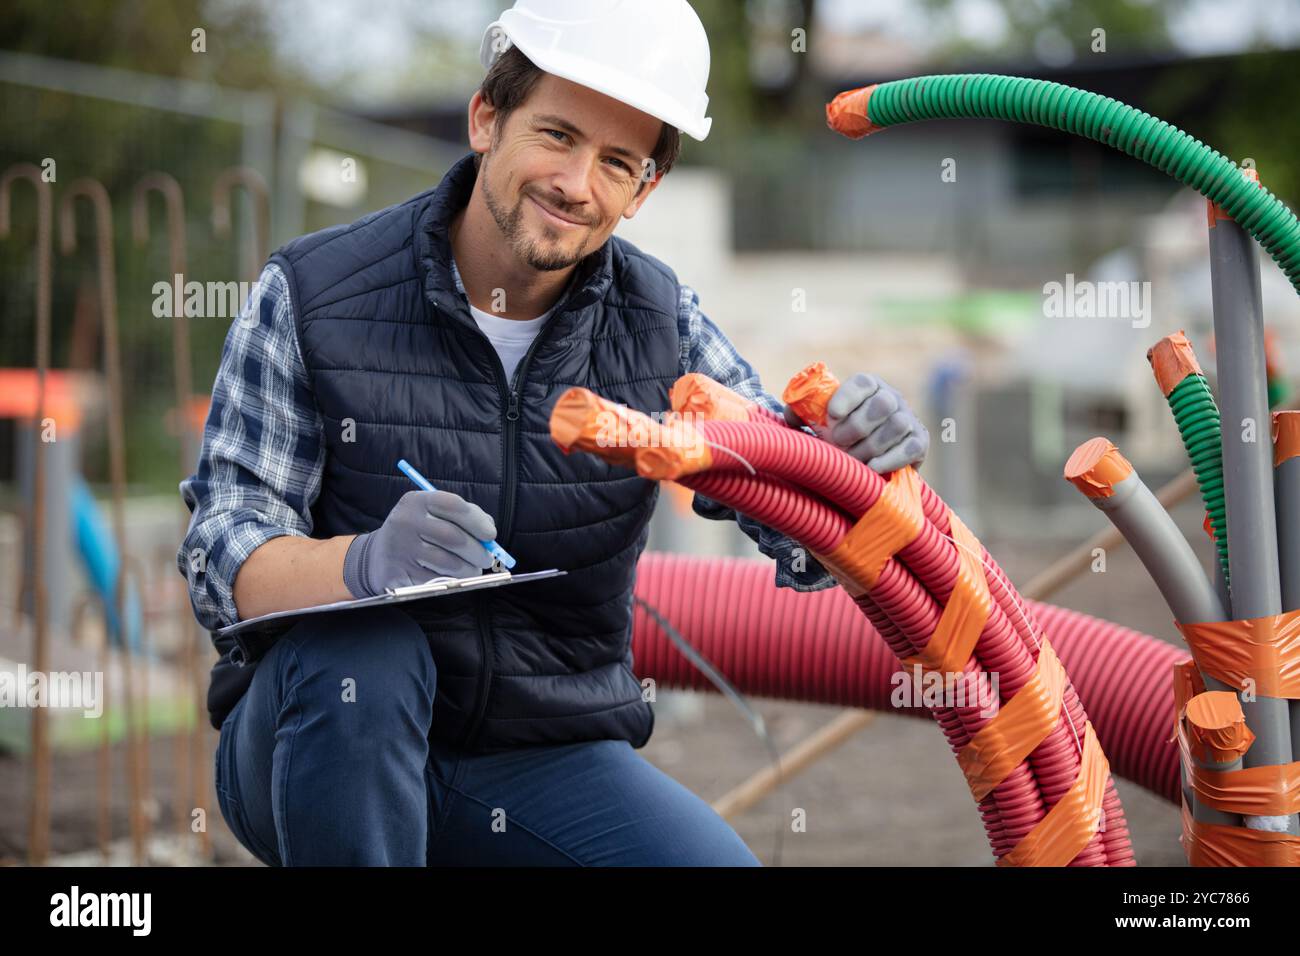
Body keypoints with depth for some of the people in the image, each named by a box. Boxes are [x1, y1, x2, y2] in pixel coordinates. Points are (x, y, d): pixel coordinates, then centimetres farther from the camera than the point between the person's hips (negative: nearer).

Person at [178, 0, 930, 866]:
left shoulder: (661, 324, 1)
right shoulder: (314, 293, -8)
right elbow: (222, 562, -14)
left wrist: (860, 460, -25)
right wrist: (364, 562, -36)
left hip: (549, 763, 3)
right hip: (317, 753, -2)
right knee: (361, 648, -34)